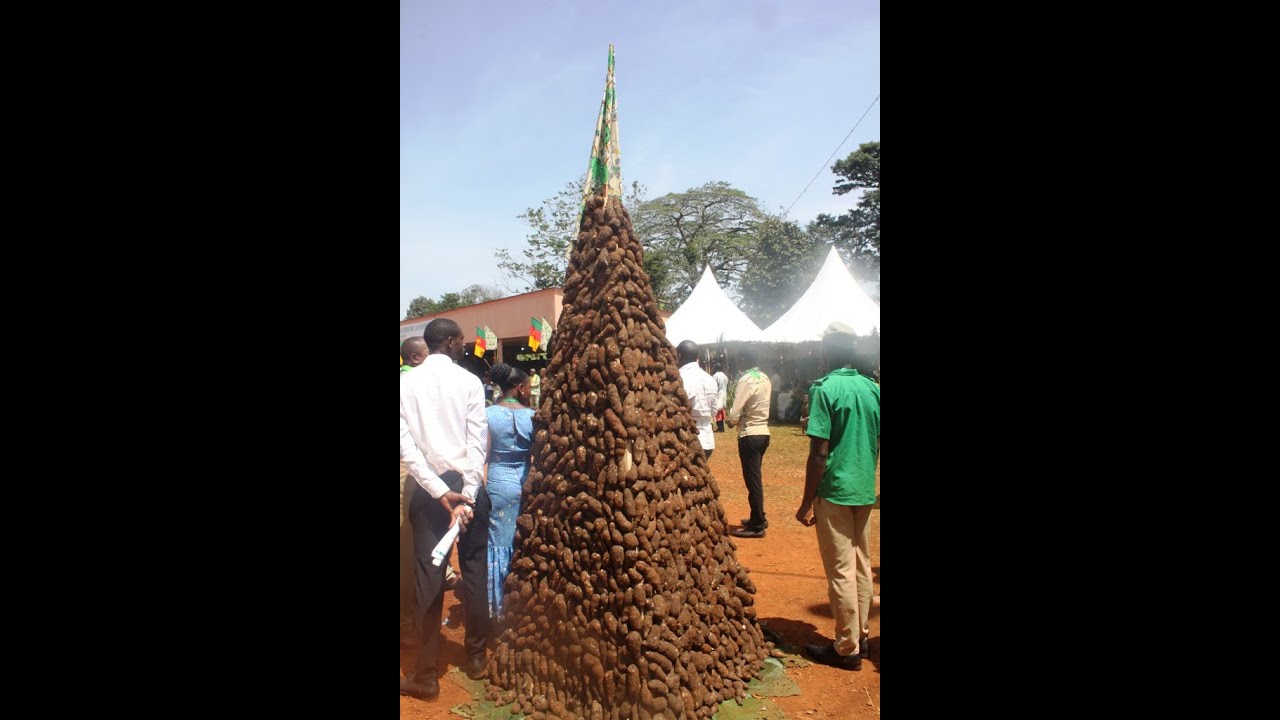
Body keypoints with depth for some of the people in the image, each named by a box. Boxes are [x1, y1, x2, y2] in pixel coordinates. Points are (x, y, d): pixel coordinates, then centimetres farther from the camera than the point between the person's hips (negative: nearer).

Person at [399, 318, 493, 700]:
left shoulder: (405, 384, 1)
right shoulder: (469, 381, -4)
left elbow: (405, 443, -7)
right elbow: (477, 442, -12)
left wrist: (439, 491, -12)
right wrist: (467, 493, -13)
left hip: (427, 488, 1)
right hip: (467, 483, -1)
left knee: (428, 577, 4)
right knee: (475, 570, 13)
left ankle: (426, 675, 11)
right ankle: (475, 656, 26)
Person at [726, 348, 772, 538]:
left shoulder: (746, 380, -17)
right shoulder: (765, 378, 8)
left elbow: (735, 413, -17)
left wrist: (731, 421, 4)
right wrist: (737, 419, 10)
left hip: (750, 435, -8)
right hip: (763, 432, 8)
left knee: (752, 479, -1)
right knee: (755, 477, 19)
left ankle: (757, 526, 5)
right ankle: (759, 517, 30)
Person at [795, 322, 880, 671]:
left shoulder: (825, 389, -15)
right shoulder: (872, 389, 4)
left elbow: (819, 453, -17)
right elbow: (876, 445, 11)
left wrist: (807, 503, -11)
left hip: (834, 492, -7)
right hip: (865, 491, 7)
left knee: (841, 572, 1)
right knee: (862, 567, 15)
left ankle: (847, 649, 10)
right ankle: (860, 637, 27)